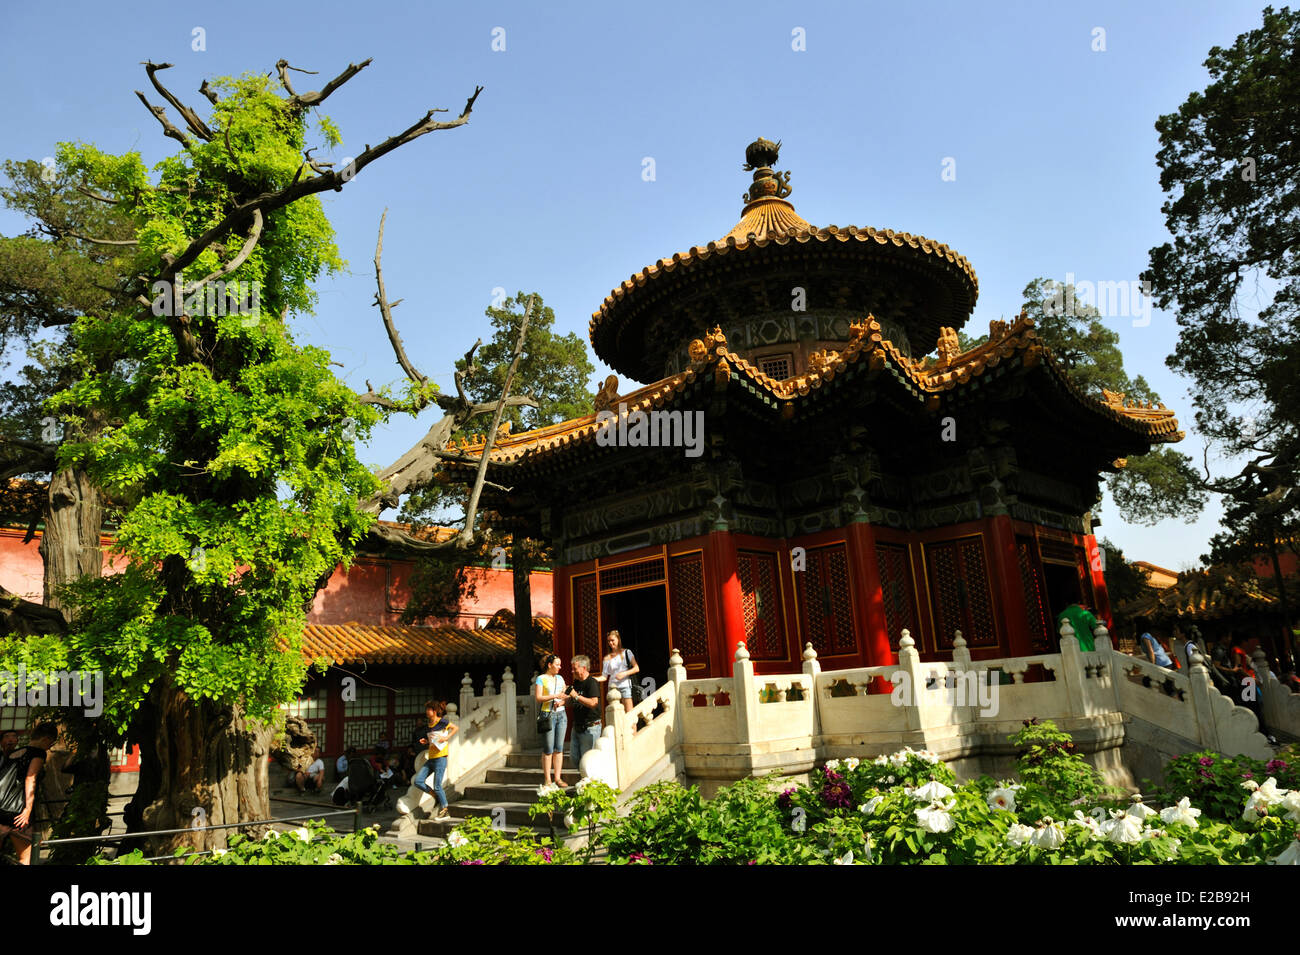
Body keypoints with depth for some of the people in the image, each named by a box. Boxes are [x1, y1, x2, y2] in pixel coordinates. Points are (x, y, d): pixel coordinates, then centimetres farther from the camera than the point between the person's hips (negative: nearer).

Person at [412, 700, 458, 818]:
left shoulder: (441, 721, -8)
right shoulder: (429, 725, 14)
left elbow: (456, 728, -11)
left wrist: (446, 737, -19)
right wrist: (425, 742, 6)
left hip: (440, 758, -8)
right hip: (431, 758, 8)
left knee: (437, 786, -6)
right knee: (418, 781, -2)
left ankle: (445, 810, 9)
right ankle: (437, 797, 15)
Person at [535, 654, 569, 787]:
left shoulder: (560, 678, 16)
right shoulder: (541, 679, 0)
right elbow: (538, 698, -10)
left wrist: (561, 702, -4)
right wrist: (555, 696, -17)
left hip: (561, 714, 5)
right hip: (548, 715, -5)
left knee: (559, 748, 4)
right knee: (548, 749, -5)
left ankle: (558, 778, 7)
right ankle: (547, 780, 1)